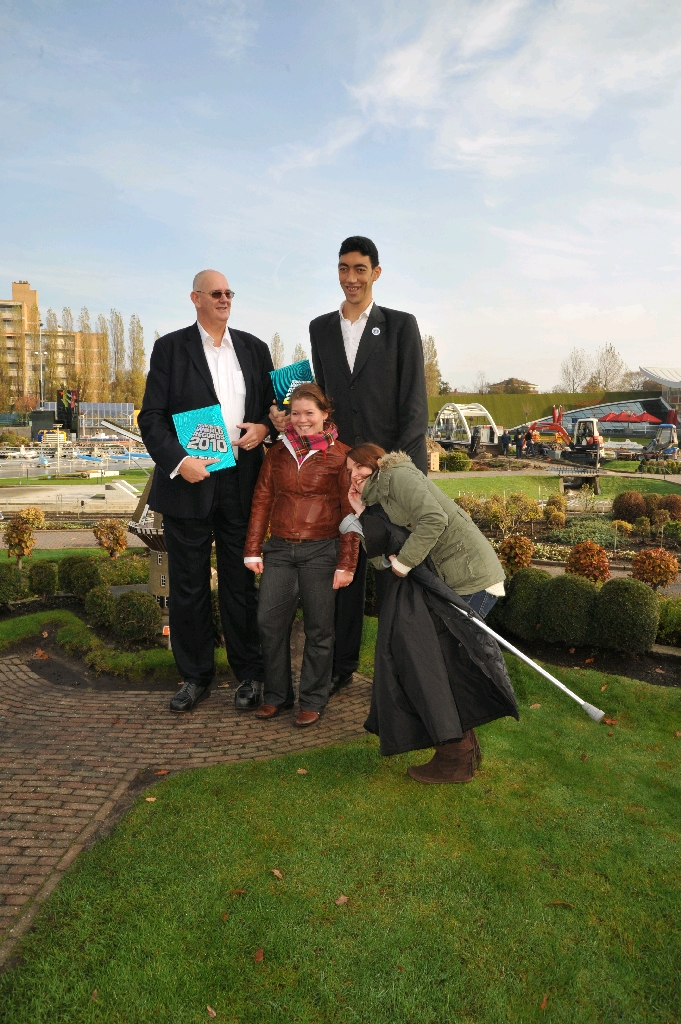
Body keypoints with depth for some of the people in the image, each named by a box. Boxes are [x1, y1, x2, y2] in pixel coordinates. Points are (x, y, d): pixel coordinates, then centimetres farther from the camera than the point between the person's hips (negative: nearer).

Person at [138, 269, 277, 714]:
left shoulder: (253, 347, 11)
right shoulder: (171, 347, 2)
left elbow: (274, 402, 18)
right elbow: (151, 417, -3)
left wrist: (264, 426, -4)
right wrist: (179, 461, -17)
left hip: (240, 481, 2)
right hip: (189, 480, -1)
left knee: (241, 581, 9)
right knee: (189, 585, 7)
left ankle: (249, 674, 22)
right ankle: (196, 676, 22)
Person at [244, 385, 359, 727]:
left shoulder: (340, 455, -2)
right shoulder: (278, 452, 9)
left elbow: (350, 512, -3)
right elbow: (261, 500, 10)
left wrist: (346, 564, -6)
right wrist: (252, 550, 6)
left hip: (321, 551, -3)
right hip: (279, 549, 4)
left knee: (318, 628, 5)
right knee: (269, 621, 3)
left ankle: (313, 700, 21)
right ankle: (276, 694, 21)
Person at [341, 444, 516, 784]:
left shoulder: (397, 475, -5)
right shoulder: (380, 499, 23)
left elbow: (434, 519, -21)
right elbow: (382, 560, 11)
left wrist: (404, 561, -14)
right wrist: (364, 515, 10)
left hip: (470, 577, -9)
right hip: (450, 578, 9)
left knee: (424, 657, -6)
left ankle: (454, 755, 2)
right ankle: (463, 742, 24)